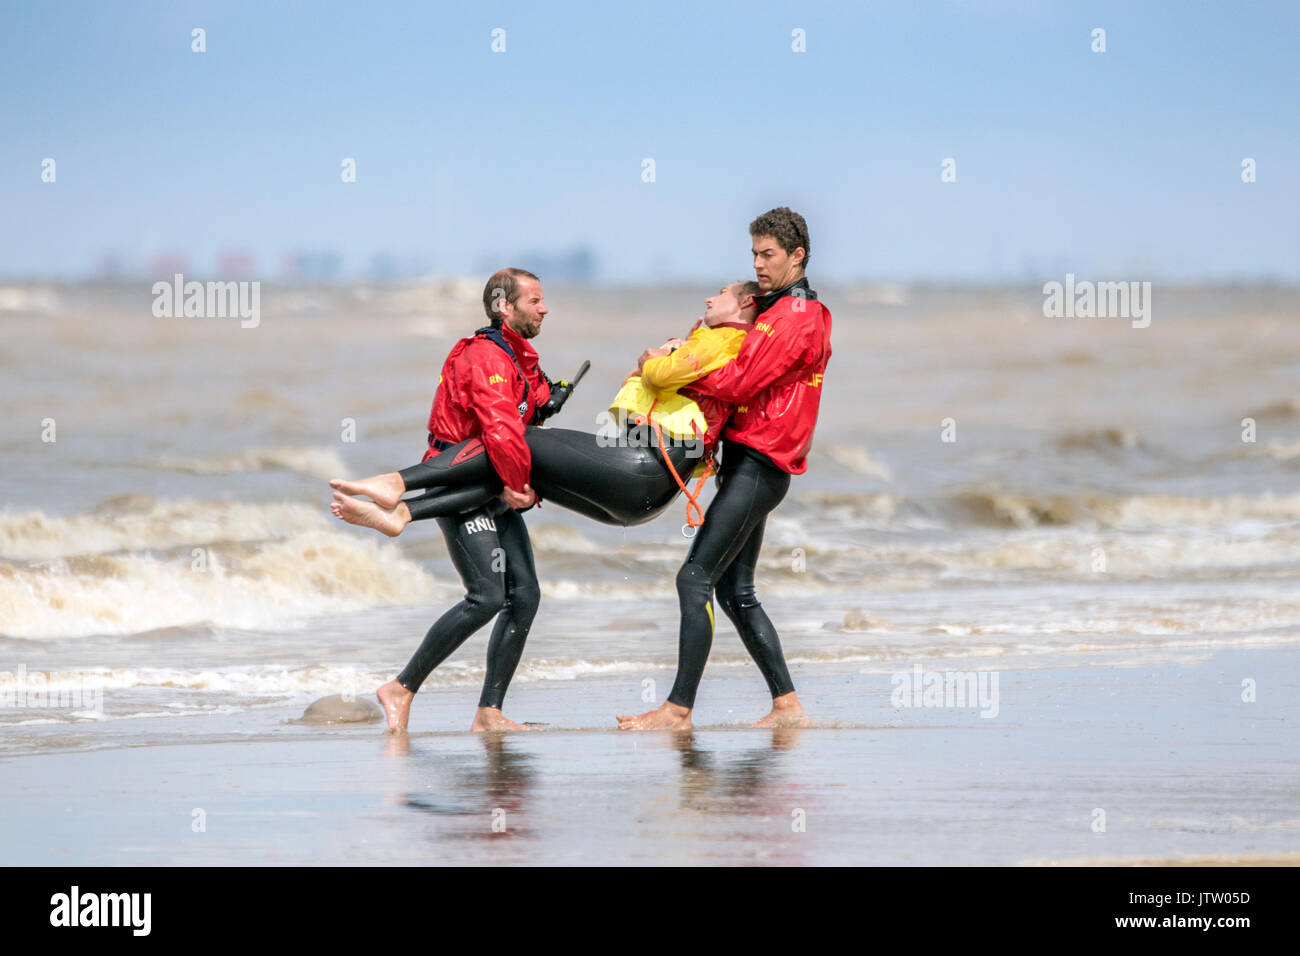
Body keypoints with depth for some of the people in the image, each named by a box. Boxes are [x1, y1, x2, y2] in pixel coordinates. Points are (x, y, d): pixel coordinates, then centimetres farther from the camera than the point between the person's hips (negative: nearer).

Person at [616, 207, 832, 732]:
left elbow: (739, 383, -19)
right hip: (752, 465, 11)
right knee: (736, 591, 11)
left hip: (758, 465, -11)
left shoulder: (795, 318, -12)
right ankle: (787, 706, 11)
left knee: (696, 578, -13)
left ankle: (678, 709, -16)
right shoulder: (777, 309, 21)